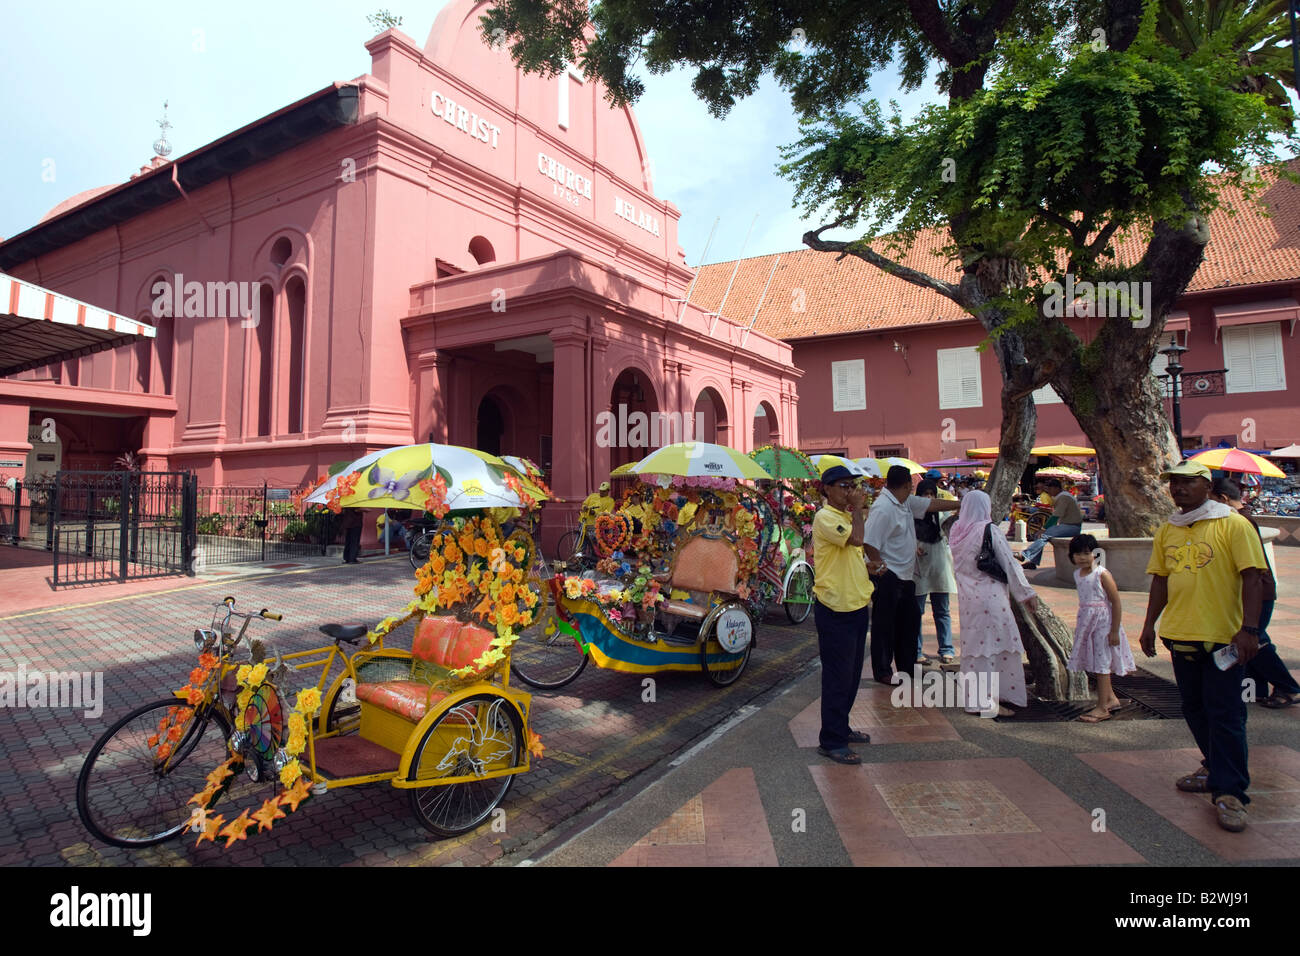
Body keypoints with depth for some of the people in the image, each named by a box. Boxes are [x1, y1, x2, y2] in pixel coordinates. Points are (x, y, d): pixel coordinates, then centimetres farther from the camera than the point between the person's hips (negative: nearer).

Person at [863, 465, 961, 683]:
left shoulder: (906, 502, 9)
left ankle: (907, 666, 31)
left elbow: (931, 504, 21)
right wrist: (881, 569, -17)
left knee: (909, 620, 18)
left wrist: (961, 504, 23)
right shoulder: (882, 508, -22)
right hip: (887, 577, -10)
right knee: (884, 625, 1)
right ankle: (882, 671, 13)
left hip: (905, 575, 10)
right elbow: (870, 543, -25)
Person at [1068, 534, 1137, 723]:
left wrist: (1114, 631, -17)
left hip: (1103, 621, -7)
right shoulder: (1077, 574, 6)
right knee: (1095, 664, 15)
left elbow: (1116, 603, -15)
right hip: (1087, 622, 7)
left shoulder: (1102, 575, -15)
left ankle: (1102, 708, 8)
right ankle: (1111, 699, 33)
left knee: (1101, 664, -1)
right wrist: (1079, 625, 18)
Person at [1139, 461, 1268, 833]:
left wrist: (1249, 628, -19)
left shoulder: (1233, 524, -8)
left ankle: (1229, 793, 5)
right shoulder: (1167, 530, 8)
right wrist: (1150, 623, 11)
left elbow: (1252, 578, -12)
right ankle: (1215, 768, 34)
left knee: (1224, 714, -2)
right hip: (1181, 634, 6)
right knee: (1195, 709, 16)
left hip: (1223, 636, -6)